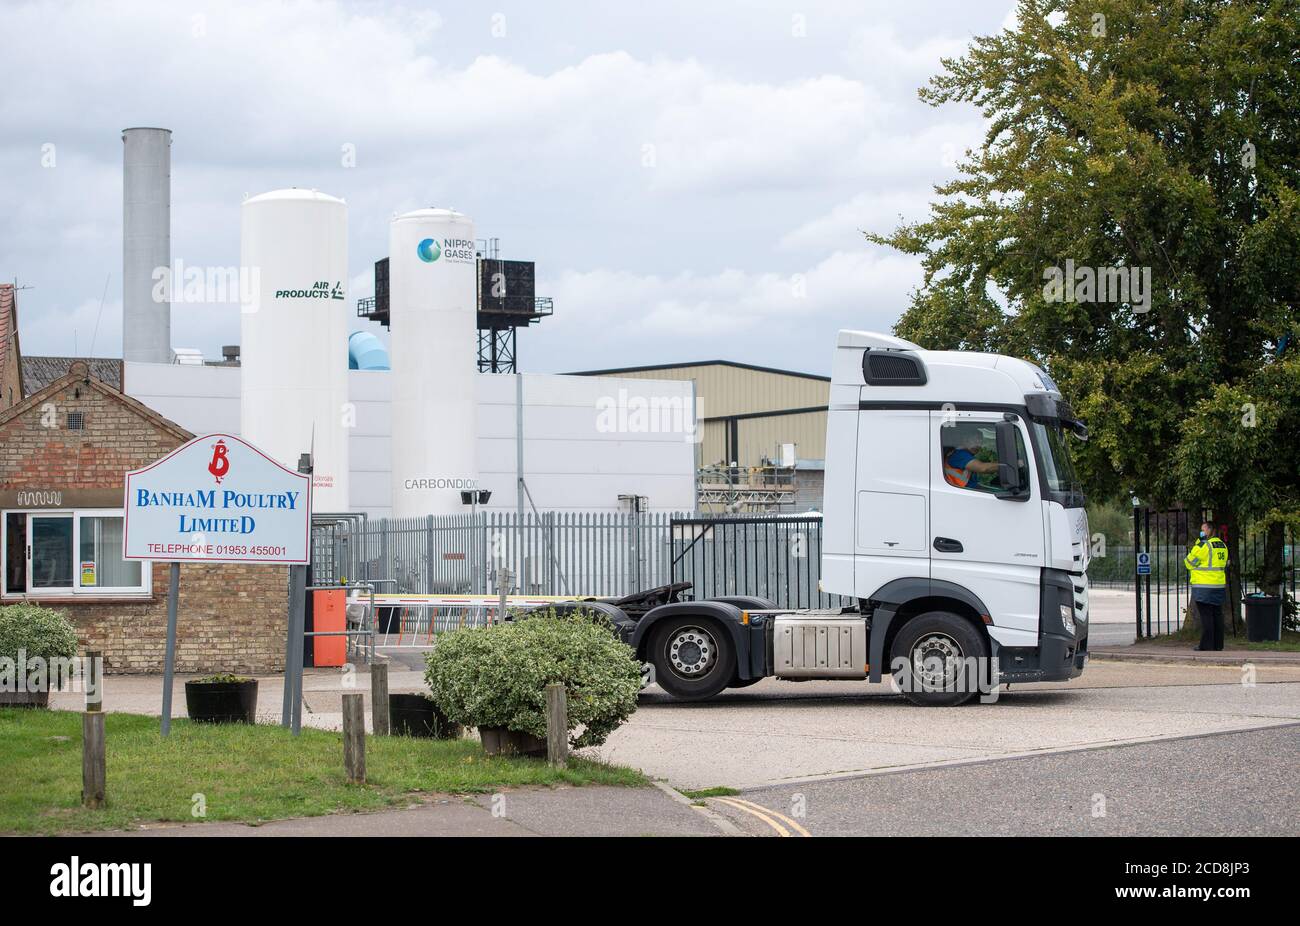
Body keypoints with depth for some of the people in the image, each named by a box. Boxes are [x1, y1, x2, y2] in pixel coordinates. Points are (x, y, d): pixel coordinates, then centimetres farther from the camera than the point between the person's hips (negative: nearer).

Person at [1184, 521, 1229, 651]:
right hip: (1219, 586, 8)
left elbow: (1189, 562, -5)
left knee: (1205, 616, -6)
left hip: (1204, 587, -8)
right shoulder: (1222, 546, 14)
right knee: (1217, 615, 11)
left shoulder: (1203, 546, -13)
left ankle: (1206, 645, -6)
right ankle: (1218, 644, 14)